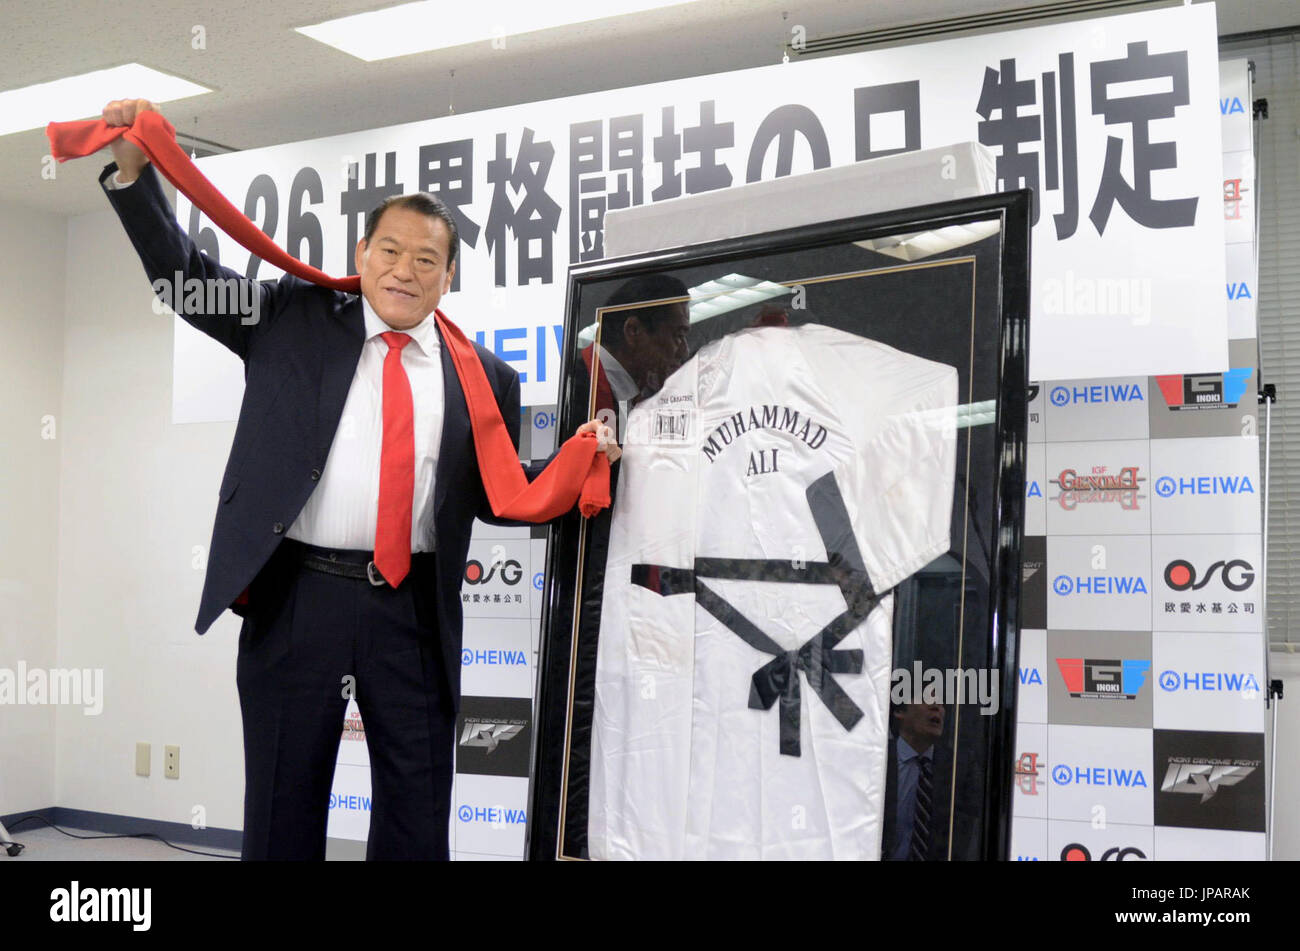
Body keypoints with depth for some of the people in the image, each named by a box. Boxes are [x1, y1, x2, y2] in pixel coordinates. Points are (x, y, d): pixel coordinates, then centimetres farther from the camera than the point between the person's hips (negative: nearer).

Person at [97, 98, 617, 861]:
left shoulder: (484, 378, 7)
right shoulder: (296, 318, 5)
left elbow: (494, 496, 12)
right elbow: (185, 275, 4)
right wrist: (134, 168, -7)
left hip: (415, 610, 1)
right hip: (298, 595, -1)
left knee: (419, 814, 10)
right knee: (285, 806, 10)